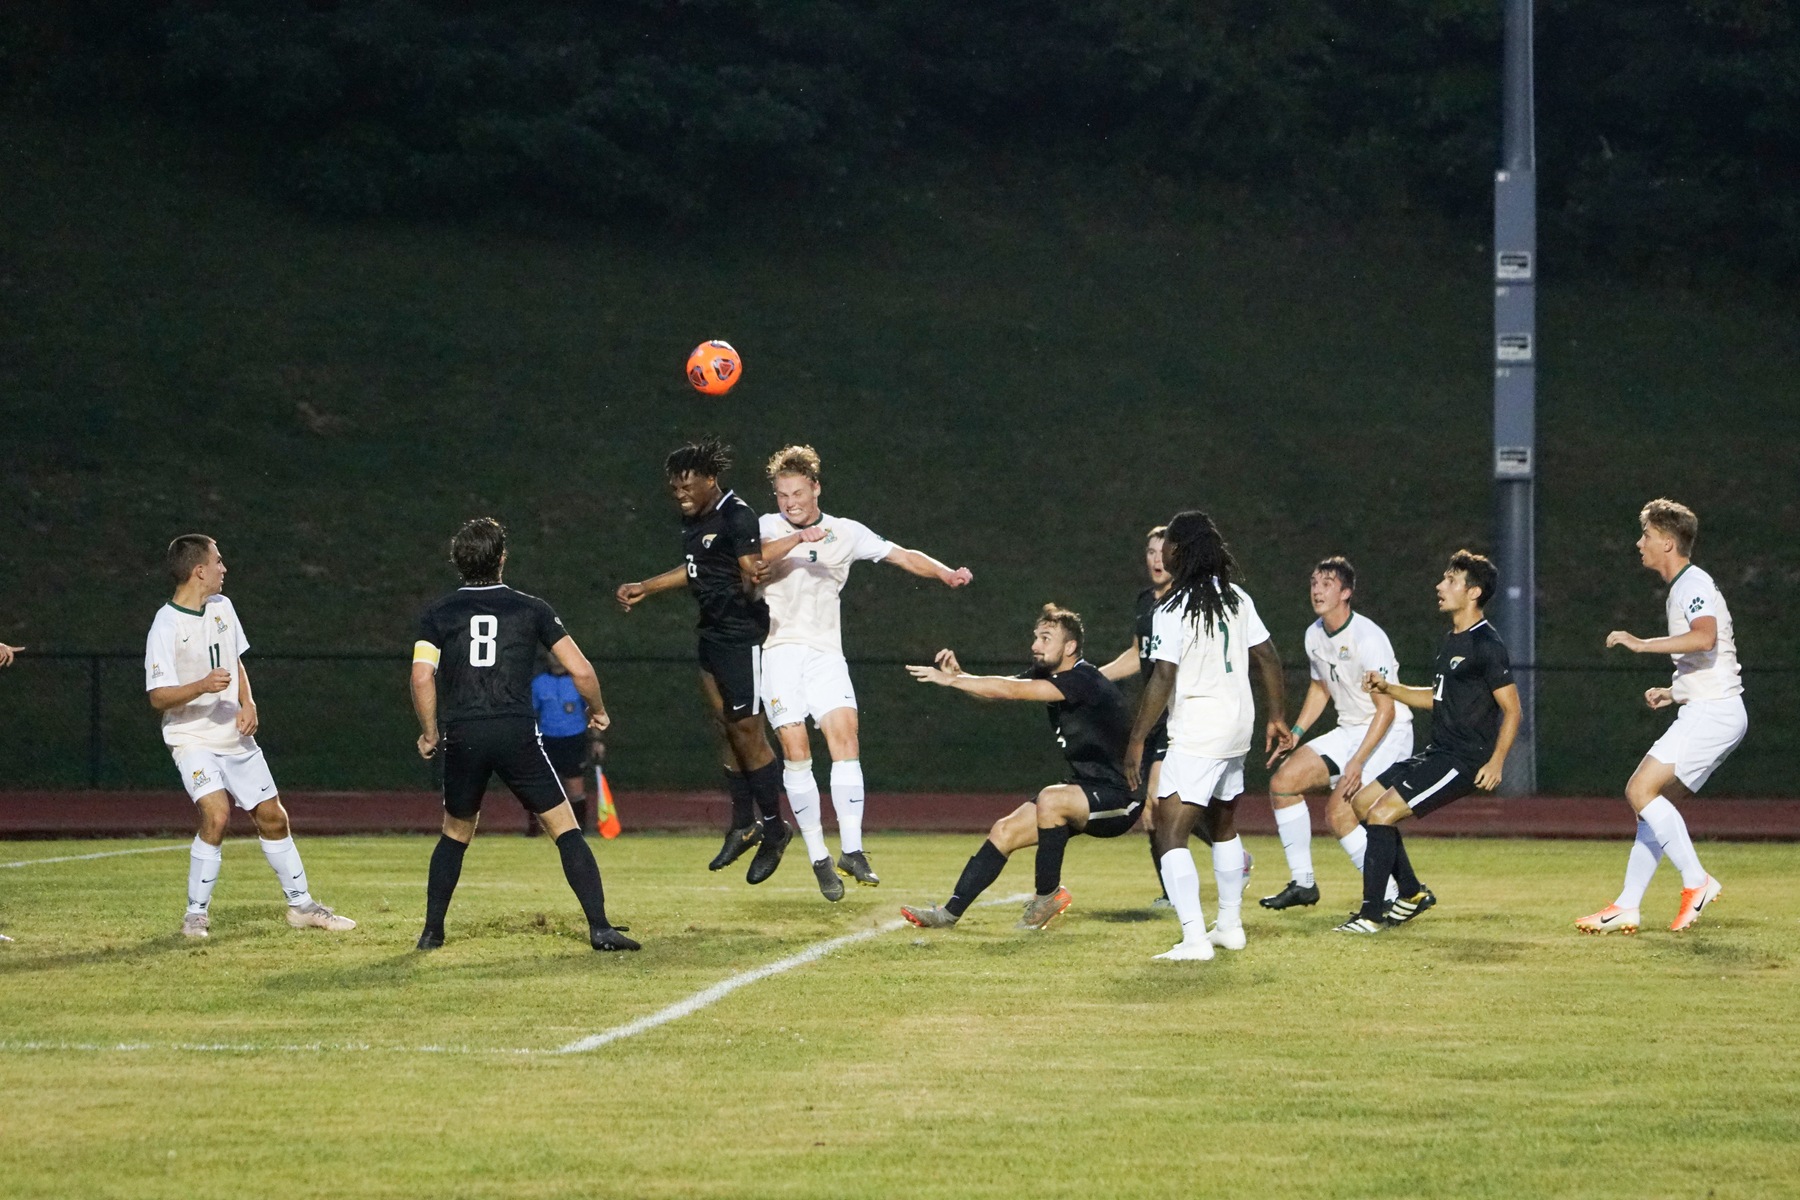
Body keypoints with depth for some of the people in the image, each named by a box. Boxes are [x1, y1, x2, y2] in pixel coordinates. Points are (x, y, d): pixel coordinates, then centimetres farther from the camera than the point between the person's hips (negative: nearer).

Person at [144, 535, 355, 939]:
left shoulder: (221, 607, 6)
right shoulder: (166, 626, -16)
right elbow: (158, 696, -19)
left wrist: (248, 704, 1)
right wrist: (202, 686, -35)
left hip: (236, 738, 7)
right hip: (193, 740, -7)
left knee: (273, 817, 11)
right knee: (216, 815, -25)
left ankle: (301, 905, 25)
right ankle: (196, 913, -12)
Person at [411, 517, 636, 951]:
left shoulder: (439, 613, 9)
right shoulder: (531, 609, 8)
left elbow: (422, 677, -4)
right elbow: (580, 671, 3)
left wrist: (429, 733, 9)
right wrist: (598, 711, 22)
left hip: (462, 737, 2)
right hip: (518, 734, -2)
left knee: (456, 833, 22)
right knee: (565, 828, 2)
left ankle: (432, 932, 20)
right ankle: (599, 927, -9)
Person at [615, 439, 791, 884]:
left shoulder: (736, 517, -16)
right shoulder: (692, 518, 10)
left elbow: (751, 568, -24)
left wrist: (752, 582, -42)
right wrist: (644, 588, 30)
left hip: (741, 633, -9)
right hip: (712, 631, 9)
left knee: (746, 729, -7)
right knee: (725, 729, 12)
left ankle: (774, 828, 4)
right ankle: (743, 826, 20)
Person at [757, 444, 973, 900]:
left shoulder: (847, 533, 10)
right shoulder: (769, 528, 4)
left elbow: (903, 556, 7)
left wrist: (946, 573, -10)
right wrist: (797, 539, -34)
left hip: (825, 653, 2)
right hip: (777, 651, -2)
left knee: (845, 736, -15)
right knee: (795, 748, -11)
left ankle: (851, 851, -17)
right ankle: (818, 858, -6)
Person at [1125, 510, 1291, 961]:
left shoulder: (1173, 610, -15)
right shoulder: (1237, 599, 7)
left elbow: (1162, 679, -19)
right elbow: (1269, 658, 11)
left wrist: (1137, 739, -14)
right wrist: (1276, 717, 21)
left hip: (1196, 736, -8)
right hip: (1237, 727, 8)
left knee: (1170, 835, -10)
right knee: (1223, 826, 25)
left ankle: (1194, 937, -22)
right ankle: (1230, 924, 33)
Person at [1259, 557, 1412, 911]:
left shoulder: (1368, 639, -22)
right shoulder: (1315, 635, 4)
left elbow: (1386, 711, -23)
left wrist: (1357, 762, -29)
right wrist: (1296, 733, 10)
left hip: (1387, 735, -8)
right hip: (1348, 732, 8)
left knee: (1338, 808, -22)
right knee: (1283, 780, -4)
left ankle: (1388, 895, -11)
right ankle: (1302, 882, 4)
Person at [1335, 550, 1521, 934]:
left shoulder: (1487, 646, -14)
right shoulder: (1452, 641, 16)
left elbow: (1512, 708, -15)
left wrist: (1496, 762, -22)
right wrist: (1388, 688, 15)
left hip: (1465, 760, -10)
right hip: (1438, 754, 10)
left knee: (1381, 814, -18)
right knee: (1362, 803, 13)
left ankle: (1372, 914, -11)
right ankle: (1412, 893, 21)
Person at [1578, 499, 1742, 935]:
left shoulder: (1693, 584, -11)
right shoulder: (1682, 588, 21)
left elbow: (1705, 637, -32)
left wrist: (1641, 644, -27)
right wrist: (1674, 692, 21)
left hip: (1713, 712, -10)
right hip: (1704, 710, 10)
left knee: (1641, 790, -17)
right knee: (1653, 801, 9)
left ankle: (1697, 882, -14)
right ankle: (1626, 908, 10)